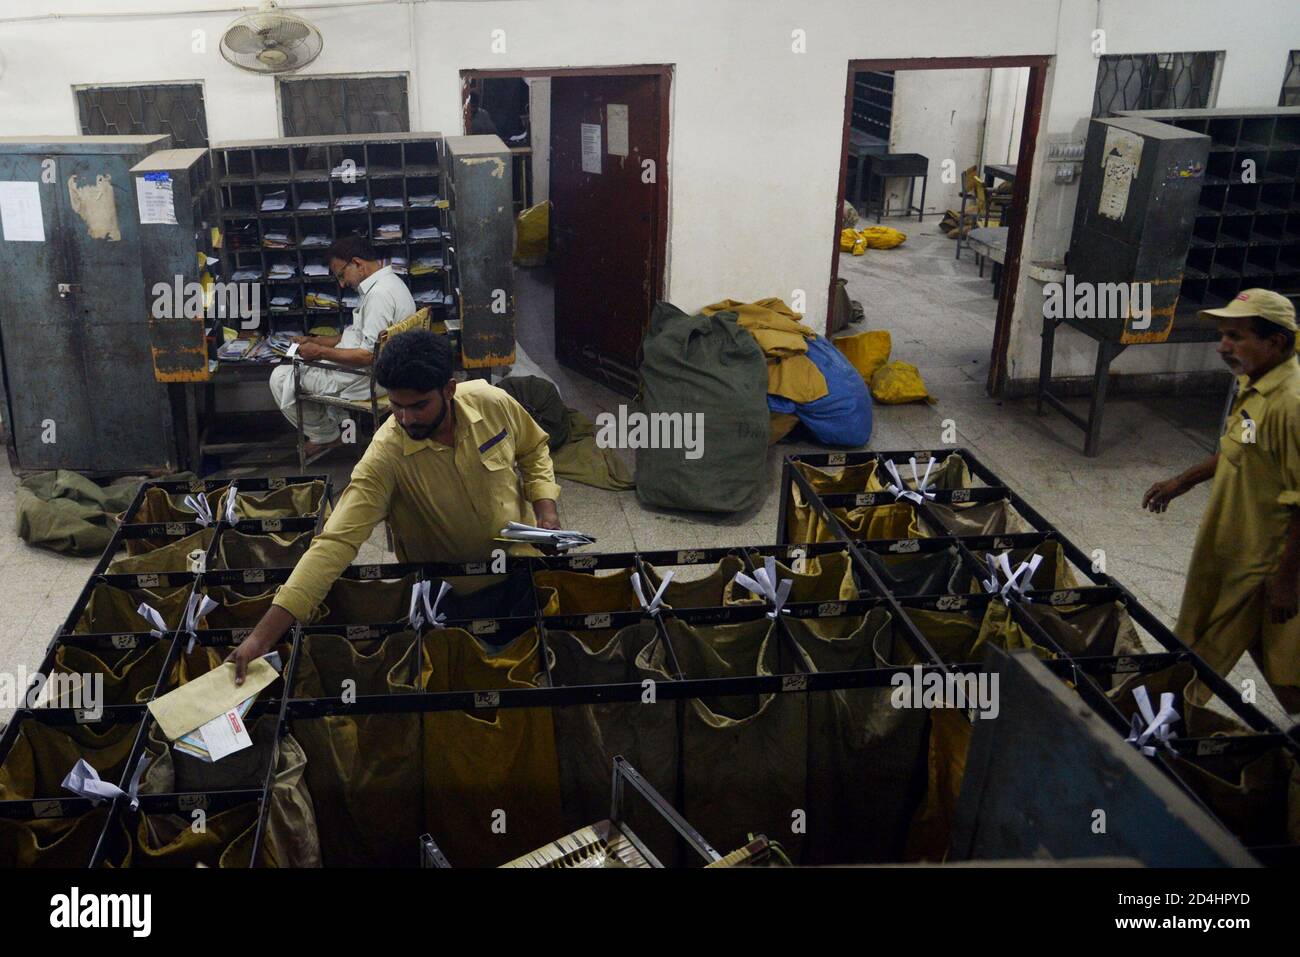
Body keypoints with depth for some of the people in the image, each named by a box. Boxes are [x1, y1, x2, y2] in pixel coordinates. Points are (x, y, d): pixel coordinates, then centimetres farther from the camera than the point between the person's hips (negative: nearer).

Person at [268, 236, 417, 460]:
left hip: (370, 380, -11)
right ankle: (334, 425, 21)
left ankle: (325, 437, 10)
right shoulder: (387, 282, 8)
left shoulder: (379, 294, -25)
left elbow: (368, 356, -27)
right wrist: (314, 341, 11)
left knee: (281, 378, -4)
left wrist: (320, 352, -16)